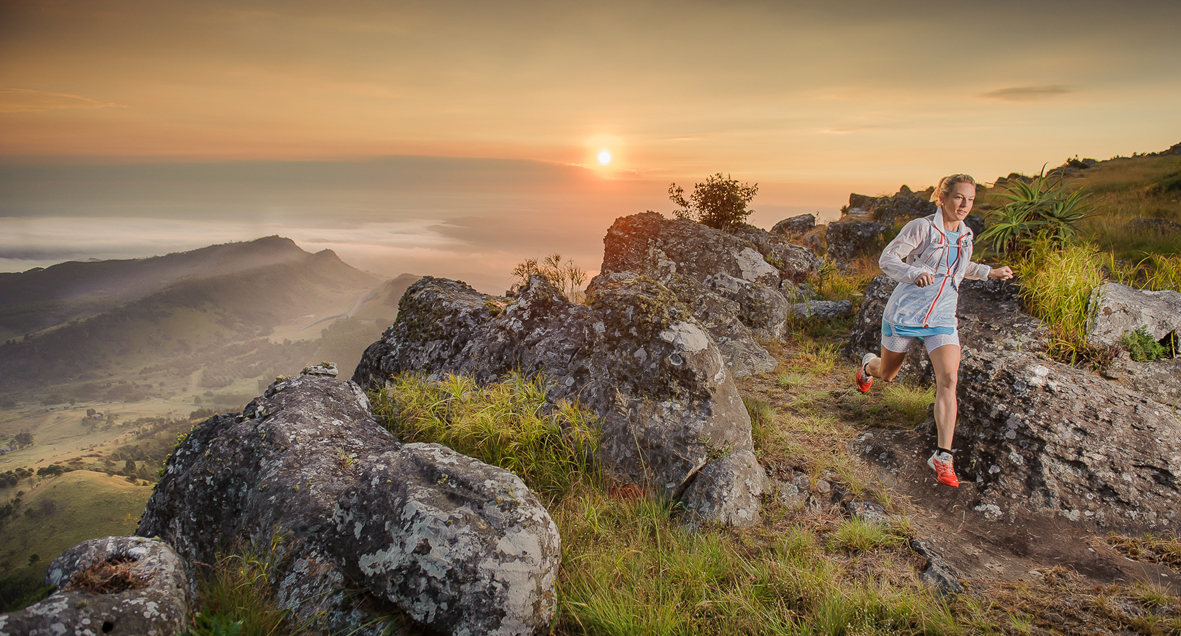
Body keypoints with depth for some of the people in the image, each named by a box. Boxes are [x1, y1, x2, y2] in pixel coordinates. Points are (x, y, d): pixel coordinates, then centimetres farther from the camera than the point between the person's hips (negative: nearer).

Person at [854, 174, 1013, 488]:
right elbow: (887, 258, -17)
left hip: (941, 319, 4)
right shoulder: (921, 227, -12)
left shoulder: (965, 235, 8)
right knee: (886, 374, 14)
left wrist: (990, 272, 14)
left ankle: (943, 456, -13)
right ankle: (868, 365, 56)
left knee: (948, 378, -16)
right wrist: (914, 274, -36)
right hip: (905, 312, -4)